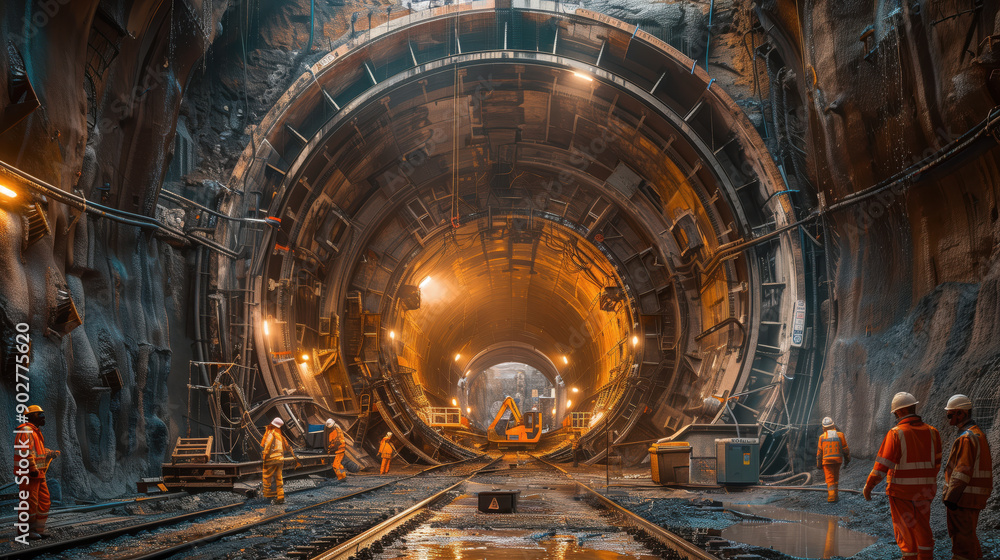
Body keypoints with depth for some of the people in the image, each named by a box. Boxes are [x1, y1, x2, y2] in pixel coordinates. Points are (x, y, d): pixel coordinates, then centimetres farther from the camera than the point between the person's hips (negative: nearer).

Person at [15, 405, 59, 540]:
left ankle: (39, 529, 16)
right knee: (30, 502, -5)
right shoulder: (25, 431, -12)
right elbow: (25, 451, -22)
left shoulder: (36, 432, 21)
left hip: (38, 474, 10)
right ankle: (26, 530, 3)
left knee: (44, 501, 10)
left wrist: (51, 453, 12)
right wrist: (33, 468, -24)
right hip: (28, 474, -10)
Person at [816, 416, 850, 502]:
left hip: (826, 461, -2)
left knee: (829, 479, 1)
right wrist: (847, 459, 17)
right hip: (838, 460, 2)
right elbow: (845, 449, 2)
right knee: (836, 478, 18)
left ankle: (831, 496, -10)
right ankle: (834, 494, 21)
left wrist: (819, 464, 6)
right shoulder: (840, 435, -3)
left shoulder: (822, 437, -5)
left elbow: (819, 452, -2)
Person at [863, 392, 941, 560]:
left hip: (901, 491, -4)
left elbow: (882, 464, -16)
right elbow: (936, 463, 9)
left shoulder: (896, 434, -14)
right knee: (923, 530, 16)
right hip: (924, 490, 4)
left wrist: (868, 486, -7)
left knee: (905, 529, 8)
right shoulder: (932, 432, 0)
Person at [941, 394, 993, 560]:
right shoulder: (978, 434, 15)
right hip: (976, 496, 10)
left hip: (964, 497, -10)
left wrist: (951, 497, -21)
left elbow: (962, 471, -23)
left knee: (962, 537, -4)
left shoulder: (967, 438, -19)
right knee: (968, 536, 18)